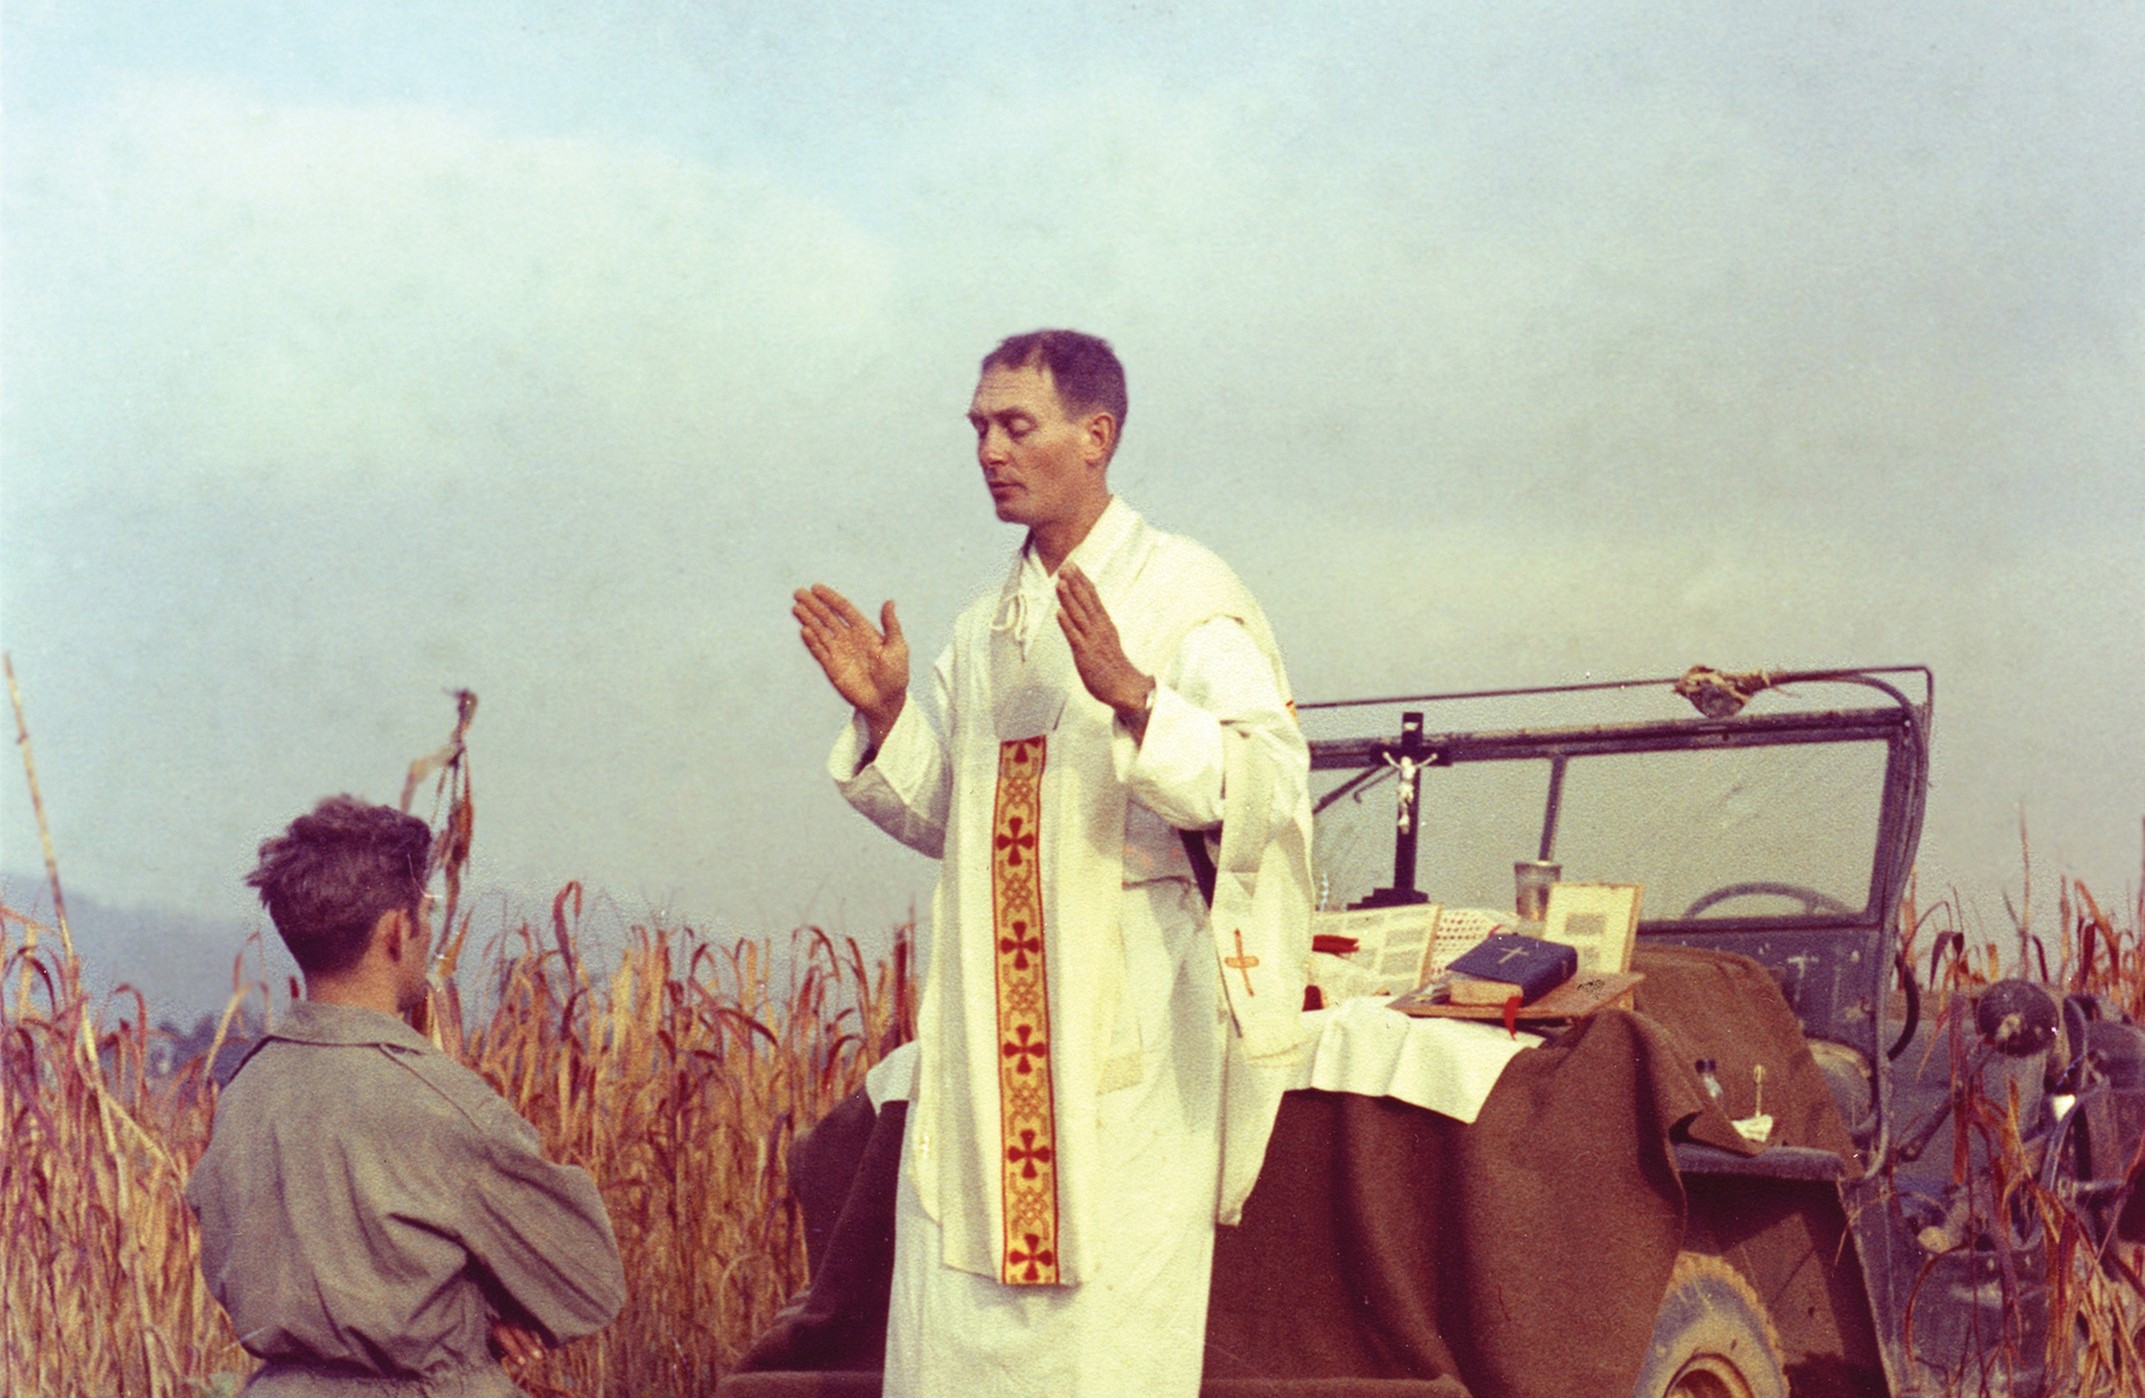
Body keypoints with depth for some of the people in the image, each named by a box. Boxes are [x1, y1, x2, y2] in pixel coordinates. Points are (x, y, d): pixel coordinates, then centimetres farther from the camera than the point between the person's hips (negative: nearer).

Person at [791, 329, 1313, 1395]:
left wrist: (1131, 695, -28)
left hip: (1128, 1017, -6)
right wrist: (885, 712, 3)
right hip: (986, 1023, 6)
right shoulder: (986, 631, 15)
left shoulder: (1184, 595, -5)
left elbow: (1268, 783, -16)